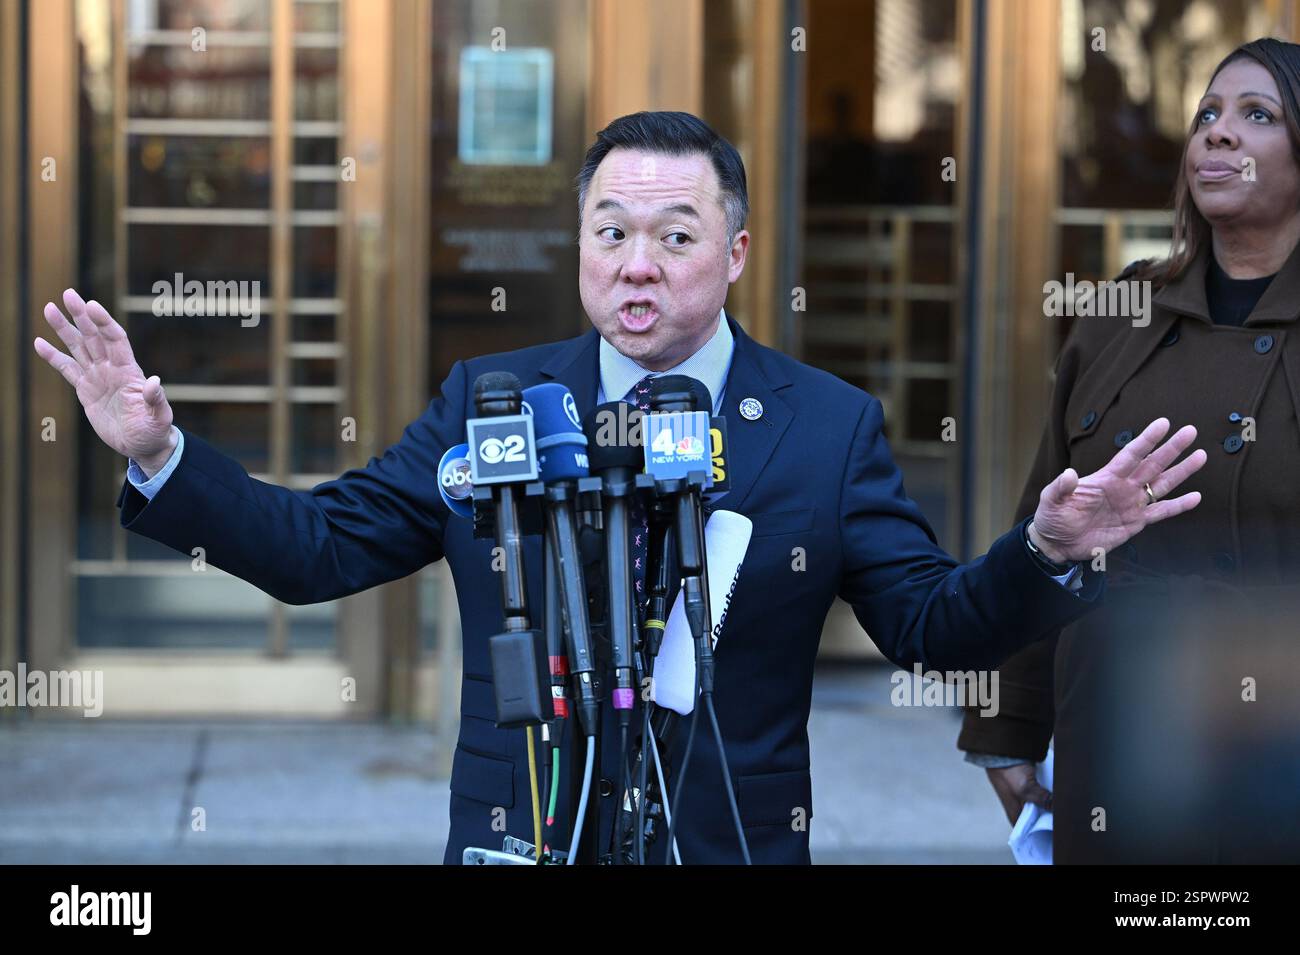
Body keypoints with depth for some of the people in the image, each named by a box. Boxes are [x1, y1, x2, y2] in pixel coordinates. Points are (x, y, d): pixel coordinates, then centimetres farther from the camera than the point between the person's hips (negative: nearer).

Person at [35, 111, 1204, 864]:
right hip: (514, 841, 1)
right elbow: (316, 548, 2)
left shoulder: (831, 426, -2)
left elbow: (935, 628, -4)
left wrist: (1045, 552, -23)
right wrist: (162, 454, -12)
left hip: (733, 843, -1)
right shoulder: (488, 402, 2)